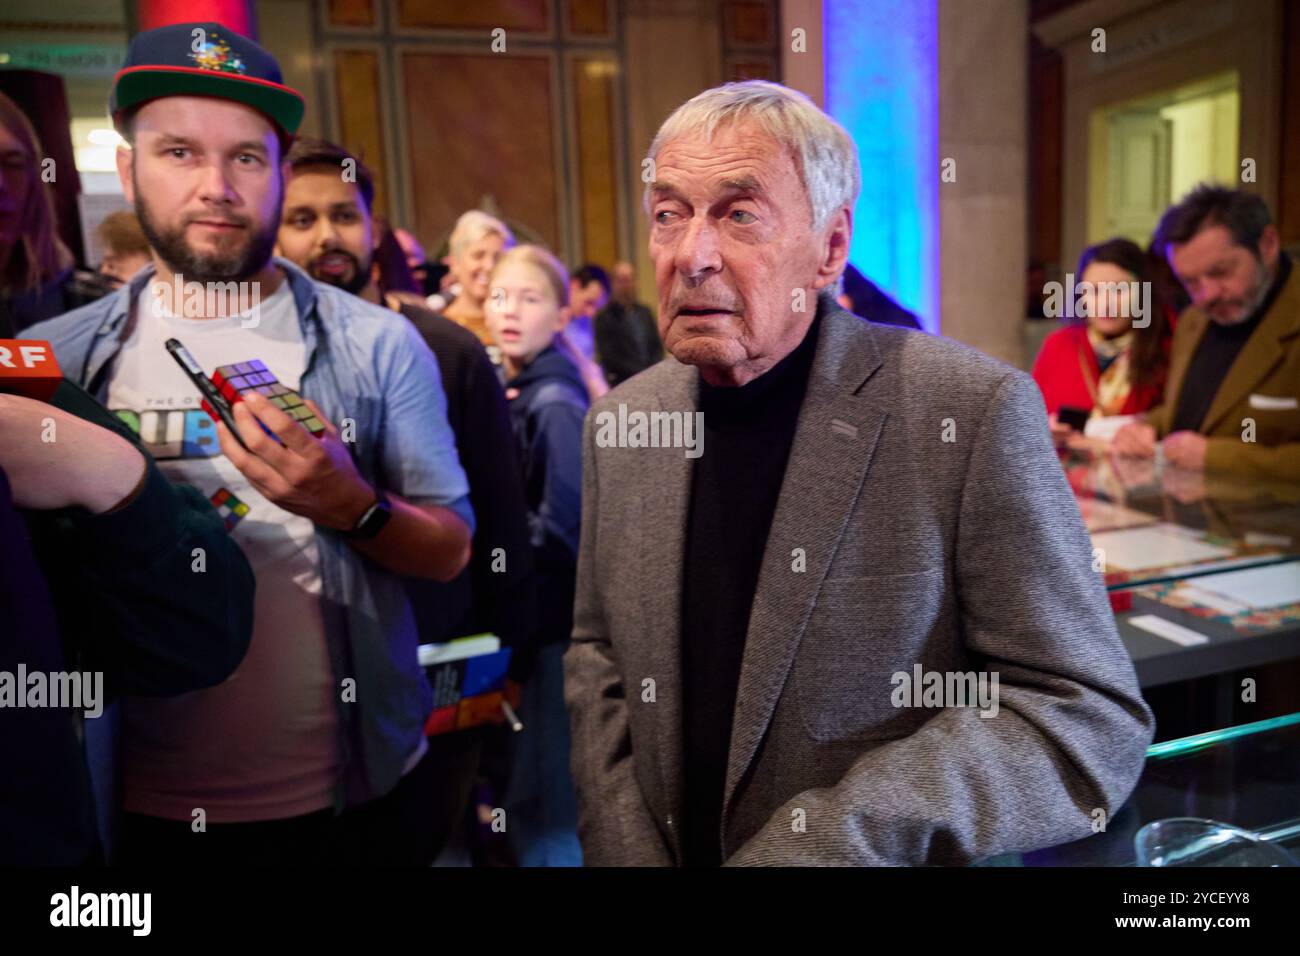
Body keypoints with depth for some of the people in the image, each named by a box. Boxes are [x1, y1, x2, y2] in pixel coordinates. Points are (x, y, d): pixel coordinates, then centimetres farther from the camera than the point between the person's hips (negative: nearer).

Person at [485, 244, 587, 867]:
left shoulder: (555, 404, -17)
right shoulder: (509, 390, 8)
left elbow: (560, 527, -20)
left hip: (558, 615, -8)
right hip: (529, 610, 8)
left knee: (540, 794, 4)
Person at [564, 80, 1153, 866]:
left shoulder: (974, 411, -20)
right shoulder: (621, 423, -5)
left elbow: (1094, 722, -19)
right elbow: (597, 651, 3)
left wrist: (824, 840, -25)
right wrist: (621, 845, -9)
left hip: (869, 852, -4)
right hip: (664, 847, 5)